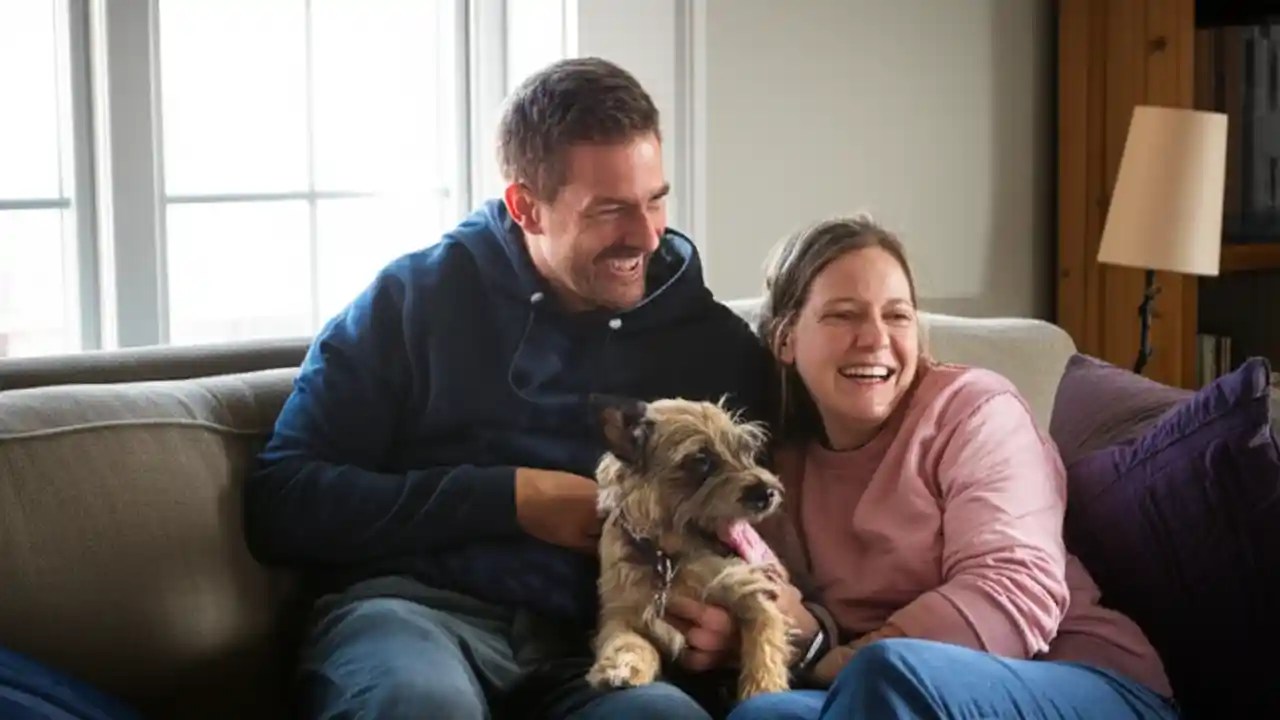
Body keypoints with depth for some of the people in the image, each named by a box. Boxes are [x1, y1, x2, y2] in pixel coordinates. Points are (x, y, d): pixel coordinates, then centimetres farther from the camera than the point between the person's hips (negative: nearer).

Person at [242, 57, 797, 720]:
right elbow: (280, 505, 1)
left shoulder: (715, 343, 13)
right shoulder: (415, 299, 7)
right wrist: (510, 499, -5)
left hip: (590, 645, 1)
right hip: (410, 607, -1)